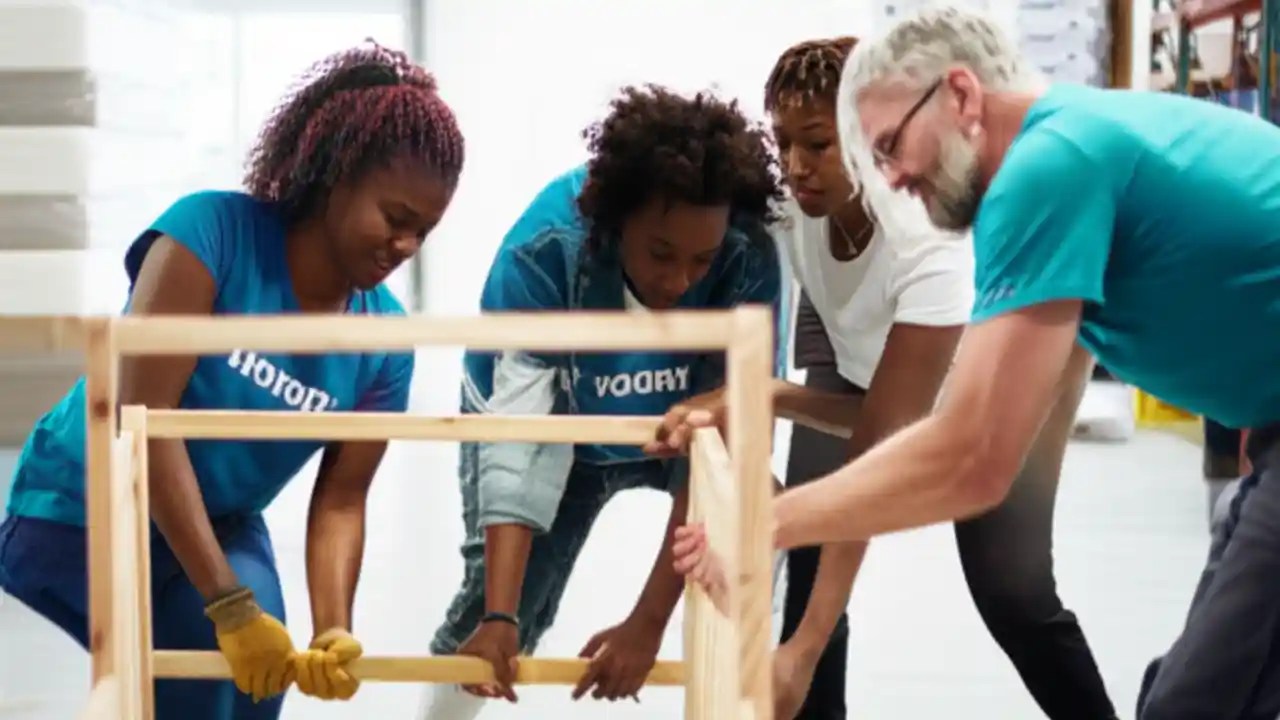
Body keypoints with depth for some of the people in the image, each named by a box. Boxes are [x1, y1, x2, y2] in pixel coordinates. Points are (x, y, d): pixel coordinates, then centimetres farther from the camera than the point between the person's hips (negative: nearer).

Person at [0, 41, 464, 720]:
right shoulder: (211, 230, -23)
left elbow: (339, 502, -5)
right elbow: (141, 417, -28)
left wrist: (333, 632, -25)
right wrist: (230, 606, -31)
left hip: (221, 529, 5)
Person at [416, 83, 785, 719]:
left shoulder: (748, 261, -34)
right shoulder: (543, 250, -36)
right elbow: (518, 435, -39)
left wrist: (650, 620, -39)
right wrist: (499, 617, -46)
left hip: (673, 423, 1)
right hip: (552, 417, -1)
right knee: (495, 596, -14)